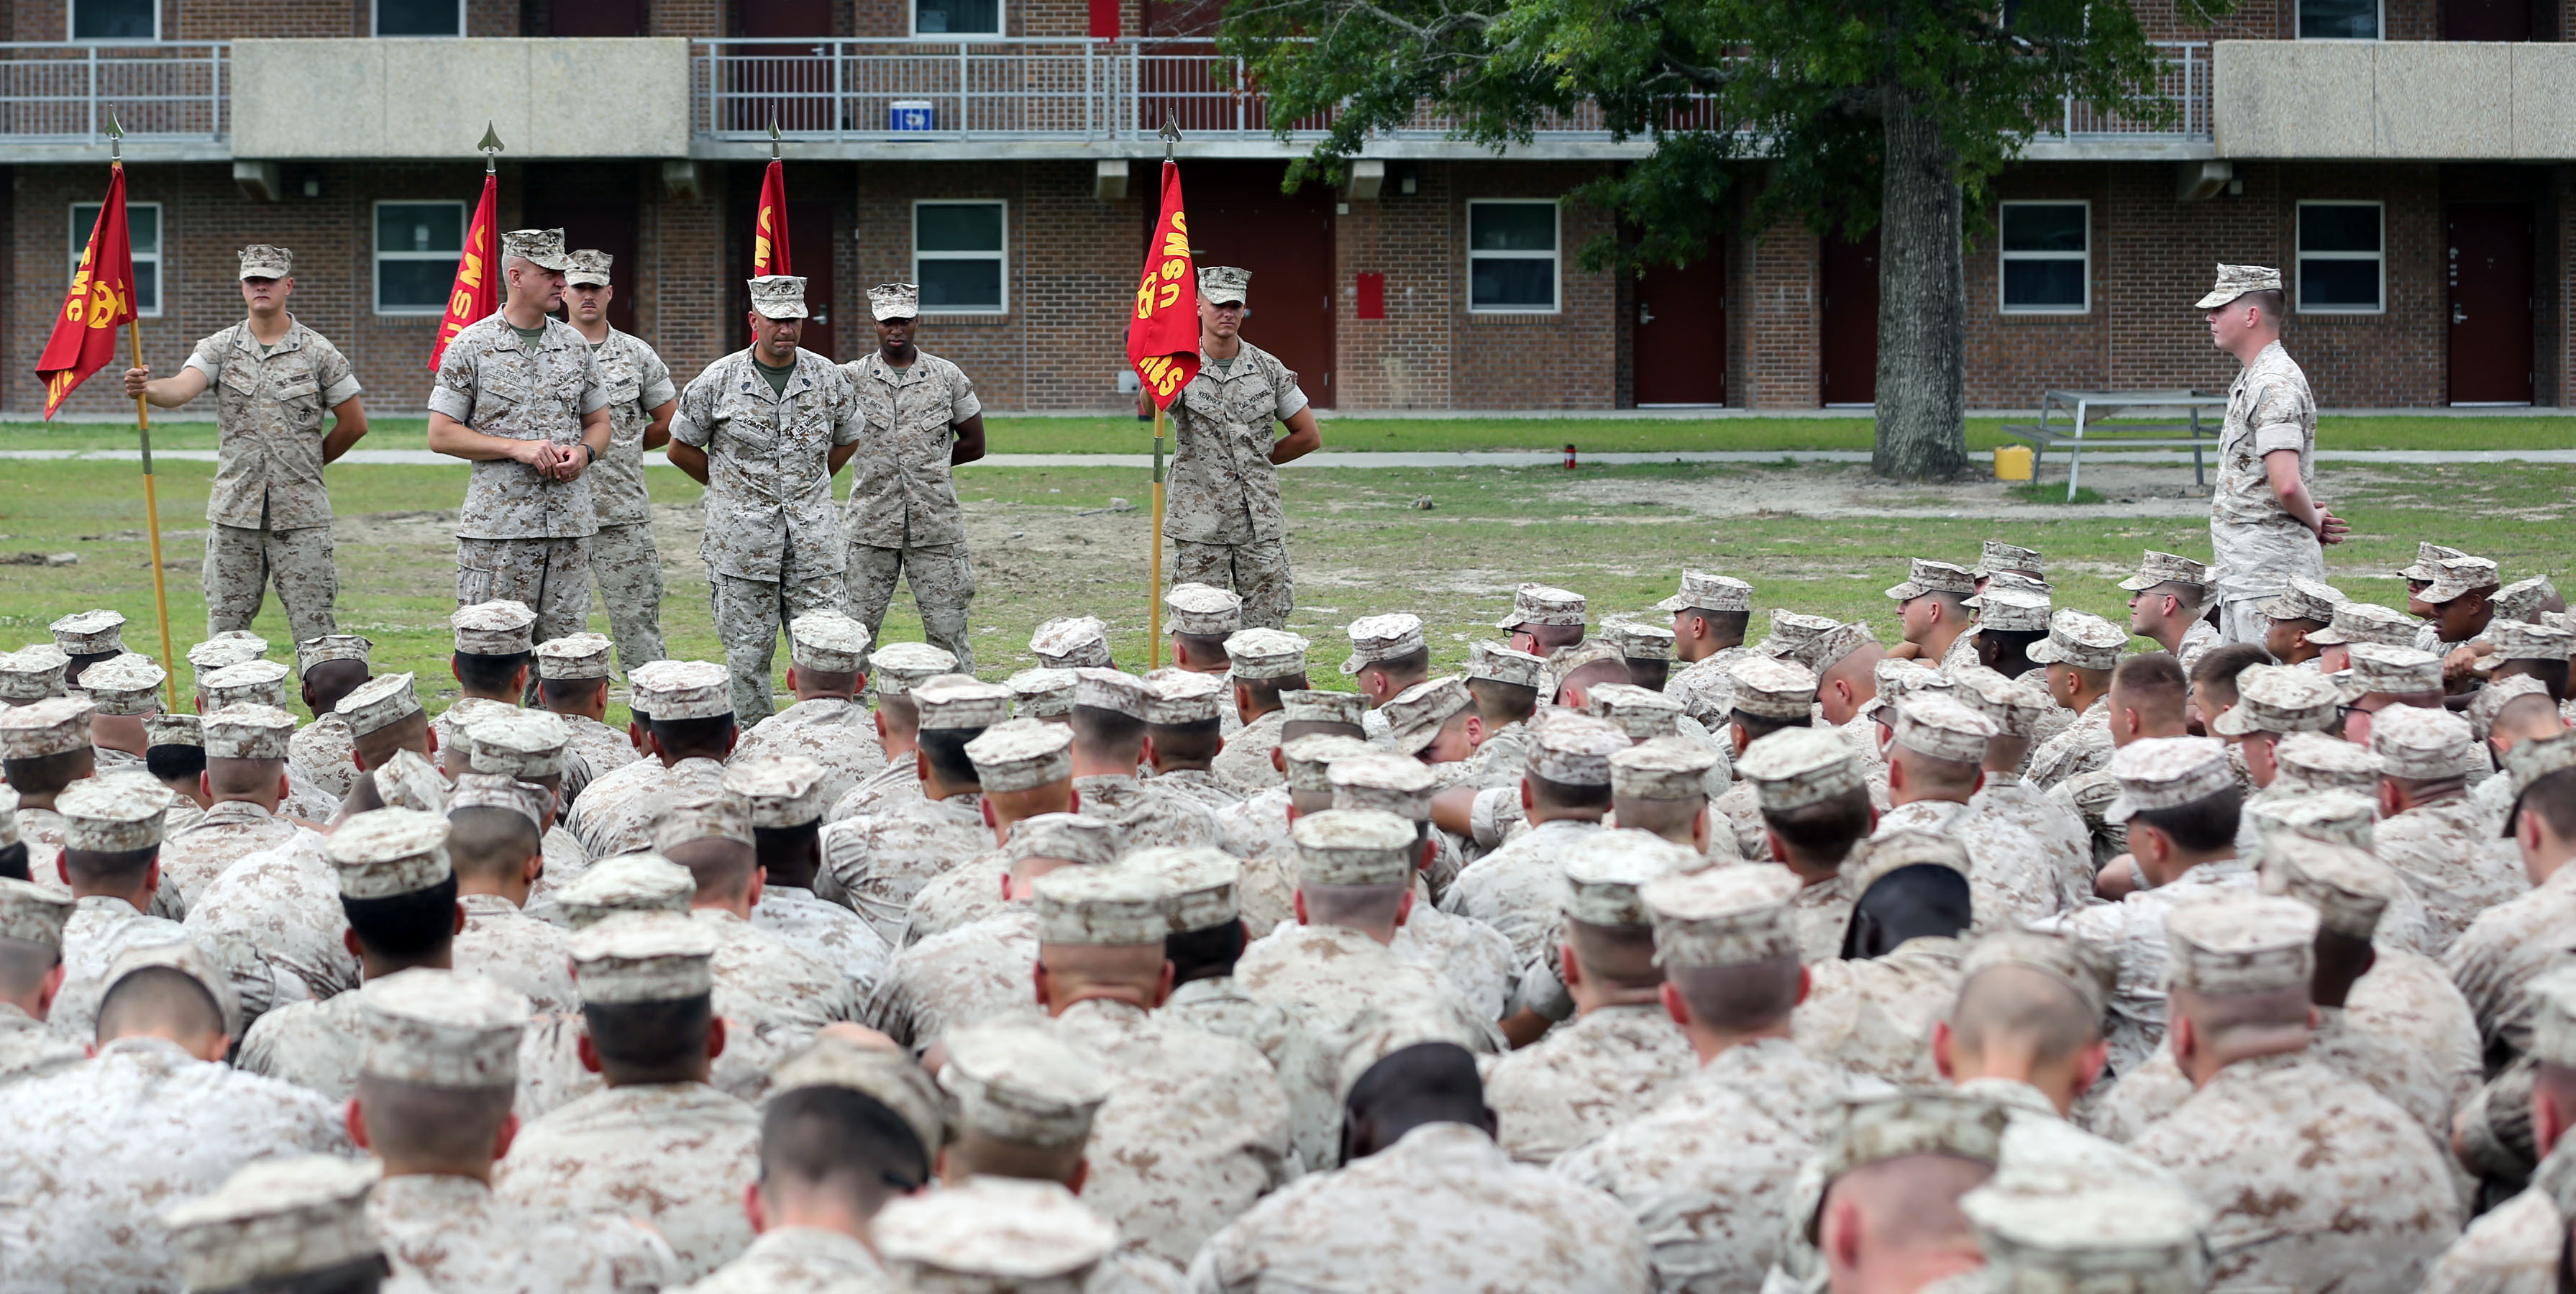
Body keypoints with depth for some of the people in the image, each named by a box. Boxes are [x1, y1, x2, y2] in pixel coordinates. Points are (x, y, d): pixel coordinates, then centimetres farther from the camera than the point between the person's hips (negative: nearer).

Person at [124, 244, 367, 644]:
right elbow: (181, 388, -13)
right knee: (226, 630, 5)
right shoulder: (220, 348, 6)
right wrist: (148, 390, -35)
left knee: (313, 629, -3)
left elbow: (354, 424, 8)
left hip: (300, 516, -2)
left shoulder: (318, 353, 2)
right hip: (234, 512, 2)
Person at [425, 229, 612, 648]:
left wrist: (584, 452, -4)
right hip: (497, 526, -4)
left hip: (570, 522, 4)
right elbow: (441, 435, -4)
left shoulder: (575, 345, 11)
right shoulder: (471, 346, -2)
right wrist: (516, 448, -14)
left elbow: (598, 422, 19)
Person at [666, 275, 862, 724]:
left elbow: (846, 442, 21)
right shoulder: (719, 380, -2)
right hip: (743, 539, -1)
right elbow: (681, 448, 9)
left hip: (813, 535, 1)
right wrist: (732, 488, 8)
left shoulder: (828, 378, 4)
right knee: (748, 653, 3)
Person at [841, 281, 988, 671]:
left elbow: (974, 444, 10)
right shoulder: (852, 377, 3)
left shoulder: (948, 377, 5)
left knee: (948, 630, 1)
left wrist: (925, 463, 5)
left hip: (936, 526, 0)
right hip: (871, 526, 0)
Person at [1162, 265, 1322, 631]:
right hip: (1200, 527, -2)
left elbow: (1309, 436, 13)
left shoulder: (1268, 368, 5)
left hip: (1261, 524, 2)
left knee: (1267, 630, 2)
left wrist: (1260, 461, 6)